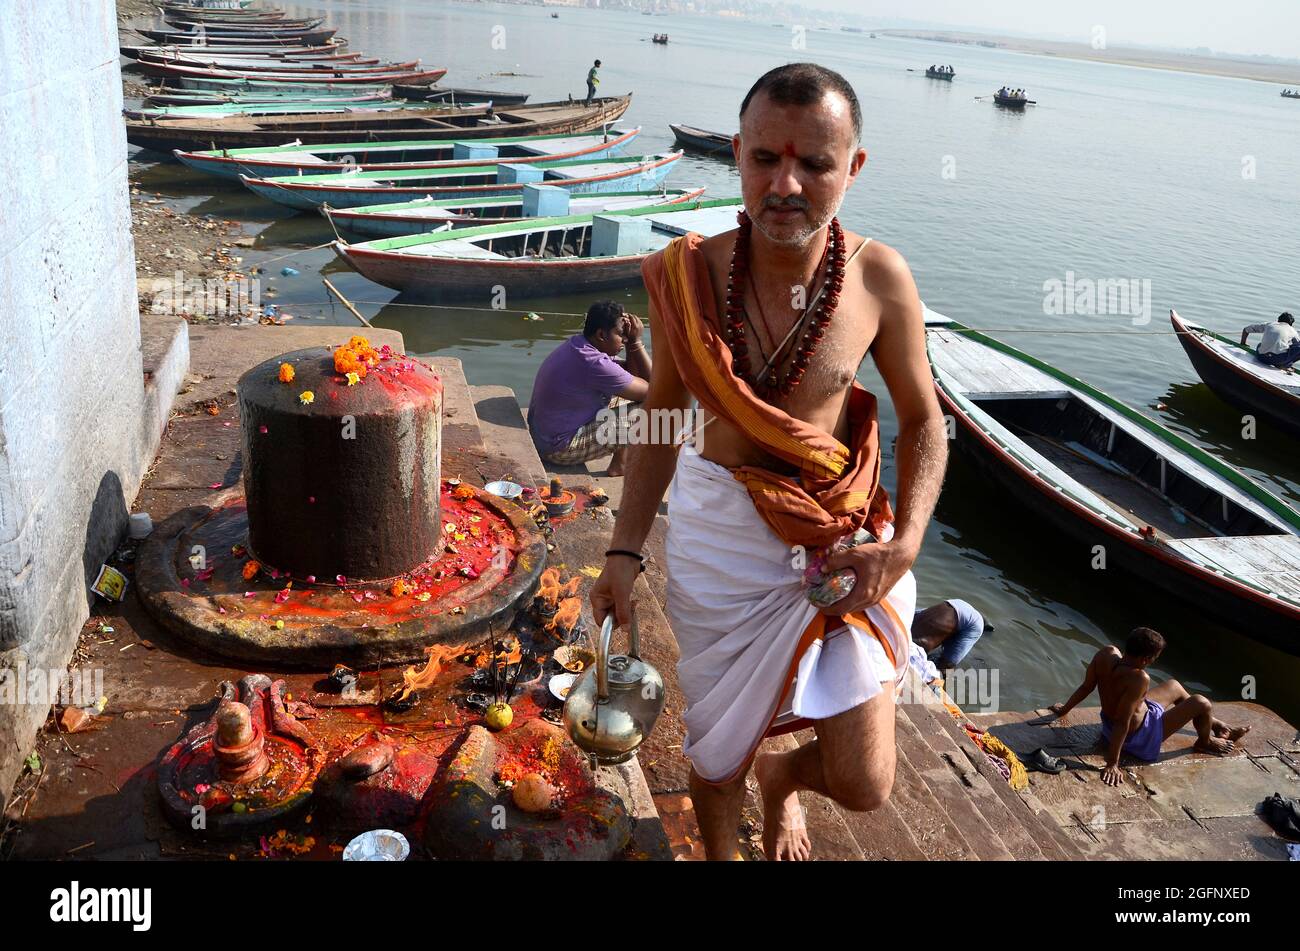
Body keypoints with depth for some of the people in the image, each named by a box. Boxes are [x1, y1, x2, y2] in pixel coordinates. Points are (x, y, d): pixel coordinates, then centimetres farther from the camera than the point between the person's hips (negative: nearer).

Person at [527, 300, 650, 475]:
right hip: (560, 450, -10)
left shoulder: (577, 344, 3)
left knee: (627, 390, 15)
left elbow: (632, 375, 10)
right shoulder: (594, 364, -28)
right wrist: (635, 341, -12)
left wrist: (633, 342, -5)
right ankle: (619, 464, 9)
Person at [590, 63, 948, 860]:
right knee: (718, 749, 15)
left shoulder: (879, 278, -12)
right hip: (719, 533, 0)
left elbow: (923, 420, 0)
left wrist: (905, 544, -13)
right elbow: (663, 418, 1)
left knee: (865, 785, 5)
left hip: (845, 539, 0)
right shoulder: (686, 275, -11)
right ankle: (721, 853, 50)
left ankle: (781, 777, 44)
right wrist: (625, 551, -1)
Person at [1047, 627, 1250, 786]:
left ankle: (1214, 724, 46)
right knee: (1201, 703, -3)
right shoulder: (1139, 678, -39)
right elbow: (1122, 723, -35)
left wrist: (1064, 709, 10)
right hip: (1137, 736, -8)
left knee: (1174, 686, 25)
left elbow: (1086, 686, -6)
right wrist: (1112, 765, -29)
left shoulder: (1107, 653, -19)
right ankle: (1205, 742, 29)